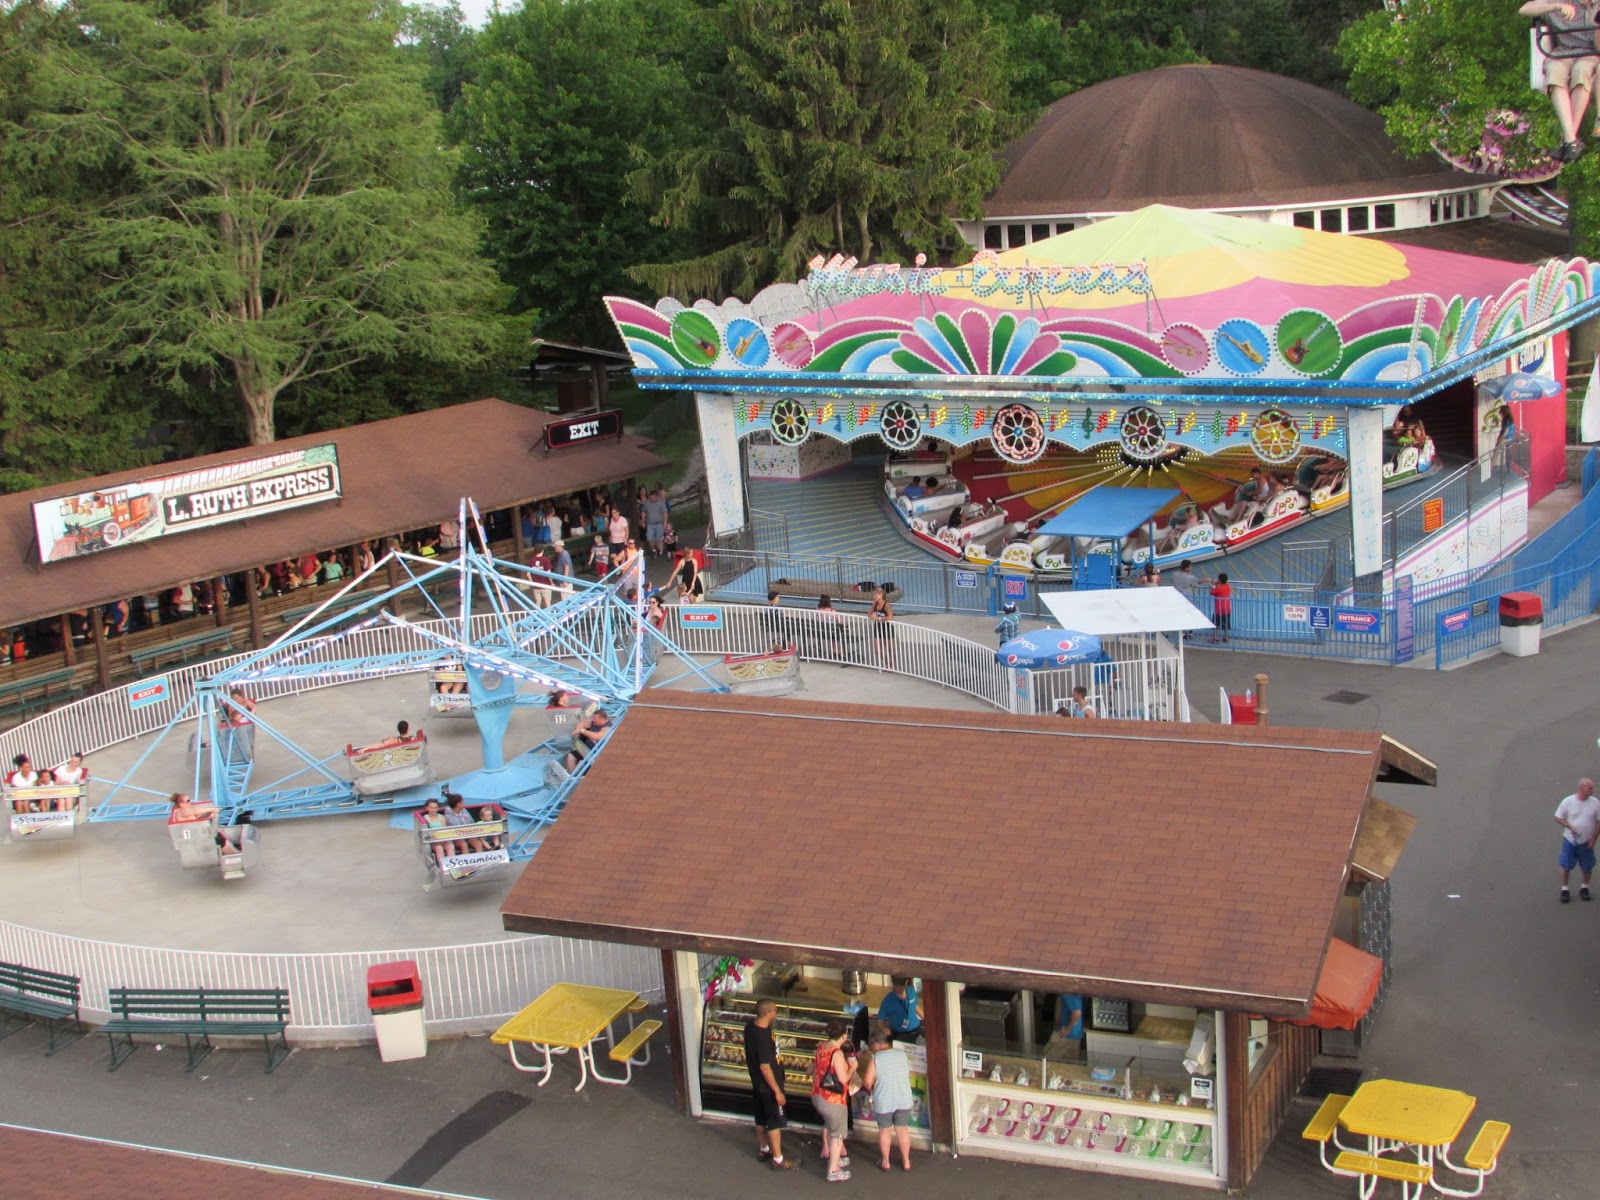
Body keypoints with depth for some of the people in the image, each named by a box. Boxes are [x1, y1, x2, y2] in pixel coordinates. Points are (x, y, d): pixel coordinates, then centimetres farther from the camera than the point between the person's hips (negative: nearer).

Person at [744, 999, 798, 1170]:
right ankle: (778, 1160, 17)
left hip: (757, 1082, 9)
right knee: (775, 1121, 6)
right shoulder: (763, 1037, -33)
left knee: (761, 1118, 24)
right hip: (767, 1085, -9)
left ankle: (763, 1149, 40)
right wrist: (777, 1091, -21)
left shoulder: (751, 1024, -6)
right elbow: (765, 1067, -28)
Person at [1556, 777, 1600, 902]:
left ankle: (1585, 888, 32)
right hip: (1570, 840, -2)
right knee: (1566, 866, 4)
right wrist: (1570, 827, -20)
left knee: (1587, 867, 12)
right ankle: (1564, 889, 18)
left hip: (1587, 842, 2)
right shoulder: (1568, 801, -13)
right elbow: (1558, 818, -5)